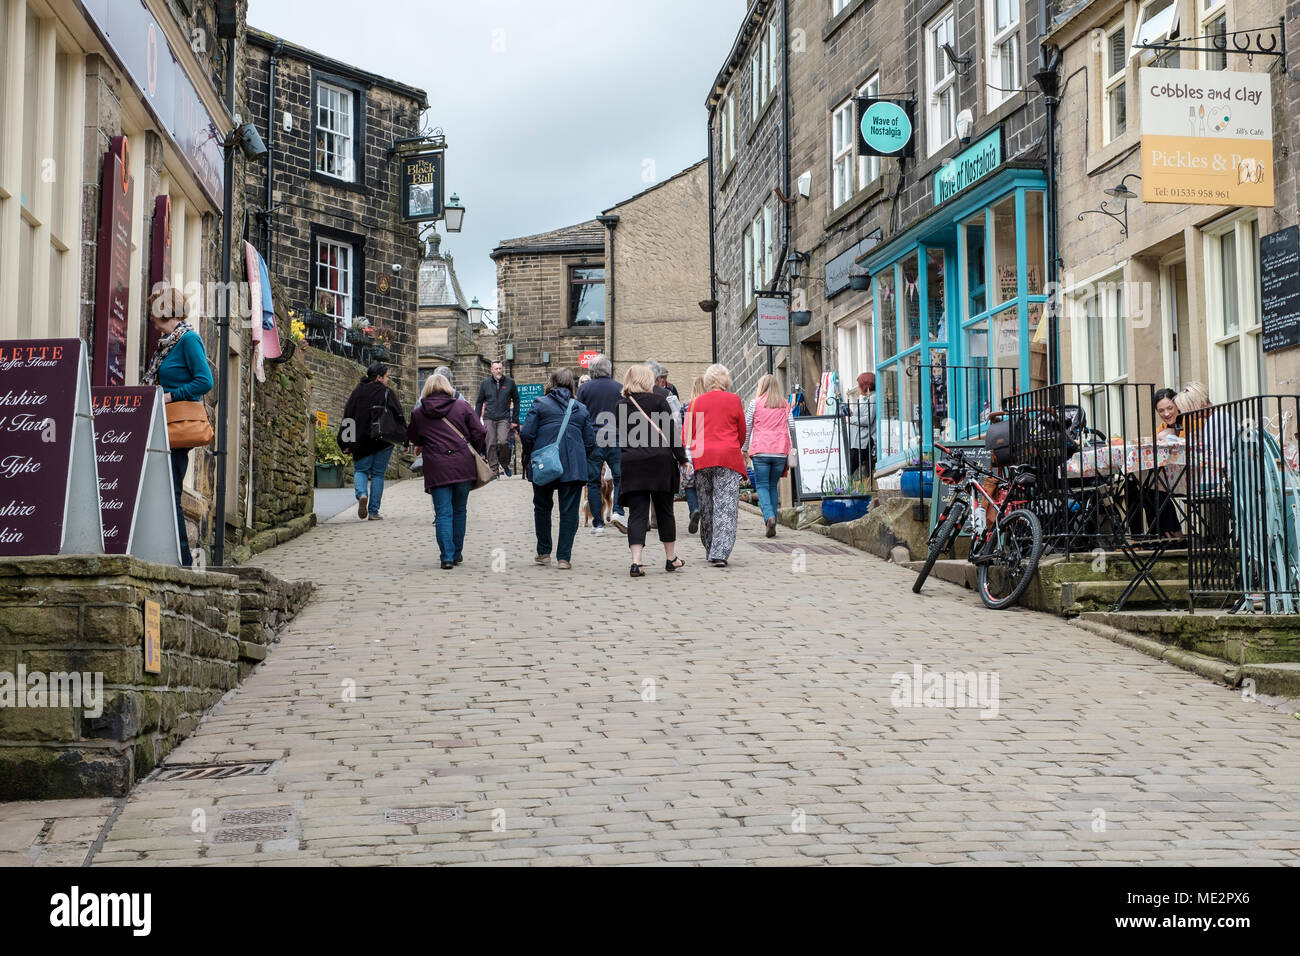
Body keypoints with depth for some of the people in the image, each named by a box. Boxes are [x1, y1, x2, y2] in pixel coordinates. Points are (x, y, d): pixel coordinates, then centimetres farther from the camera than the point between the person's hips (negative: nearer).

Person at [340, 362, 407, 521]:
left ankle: (361, 494, -17)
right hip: (383, 441, -1)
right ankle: (373, 511, 6)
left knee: (360, 470, 14)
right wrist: (404, 440, 2)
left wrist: (346, 444, 8)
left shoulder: (357, 392, 4)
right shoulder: (388, 393, -4)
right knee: (378, 474, 8)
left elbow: (347, 417, 4)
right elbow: (400, 417, -4)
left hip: (361, 441, 1)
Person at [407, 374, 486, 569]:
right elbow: (479, 433, 0)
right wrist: (474, 454, 15)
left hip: (436, 470, -1)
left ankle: (447, 557, -6)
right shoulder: (462, 406, 3)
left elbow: (413, 437, 17)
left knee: (443, 513, 1)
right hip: (463, 467, 1)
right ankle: (457, 554, 20)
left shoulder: (418, 413, 5)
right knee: (459, 511, 13)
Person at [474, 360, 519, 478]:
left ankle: (504, 464, 8)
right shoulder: (485, 383, 6)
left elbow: (516, 401, 10)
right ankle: (494, 470, 5)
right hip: (489, 418, 1)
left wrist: (515, 420, 6)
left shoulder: (510, 382, 4)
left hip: (504, 418, -1)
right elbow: (479, 402, 13)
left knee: (503, 441, -17)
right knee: (491, 444, -2)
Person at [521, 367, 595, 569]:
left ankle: (544, 553, 22)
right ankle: (564, 557, -2)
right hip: (574, 466, 1)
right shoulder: (581, 409, 9)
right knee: (569, 511, 3)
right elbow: (590, 441, 8)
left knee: (542, 507, 16)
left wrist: (529, 455, 10)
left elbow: (527, 433, -5)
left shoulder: (540, 404, 1)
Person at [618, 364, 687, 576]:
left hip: (631, 464, 2)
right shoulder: (658, 400, -1)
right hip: (660, 462, -1)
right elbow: (671, 431, -4)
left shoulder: (622, 405, 6)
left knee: (637, 513, 1)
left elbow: (620, 437, 8)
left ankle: (636, 561, -12)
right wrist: (681, 459, 0)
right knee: (664, 510, 11)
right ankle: (671, 558, 22)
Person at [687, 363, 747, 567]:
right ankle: (720, 553, -17)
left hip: (701, 459, 3)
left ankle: (711, 551, 22)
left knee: (706, 507, 13)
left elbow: (688, 434, 9)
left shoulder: (696, 403, 8)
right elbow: (742, 431, 9)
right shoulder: (733, 400, 2)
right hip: (728, 457, -3)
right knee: (726, 506, -6)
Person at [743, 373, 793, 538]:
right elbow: (791, 427, 8)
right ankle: (772, 523, 7)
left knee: (762, 486, 1)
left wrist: (745, 450, 14)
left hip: (760, 452, -3)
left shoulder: (755, 403, 4)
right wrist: (790, 451, 13)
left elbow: (747, 428, 5)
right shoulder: (785, 405, 11)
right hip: (780, 452, 3)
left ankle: (769, 516, -22)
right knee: (773, 486, 11)